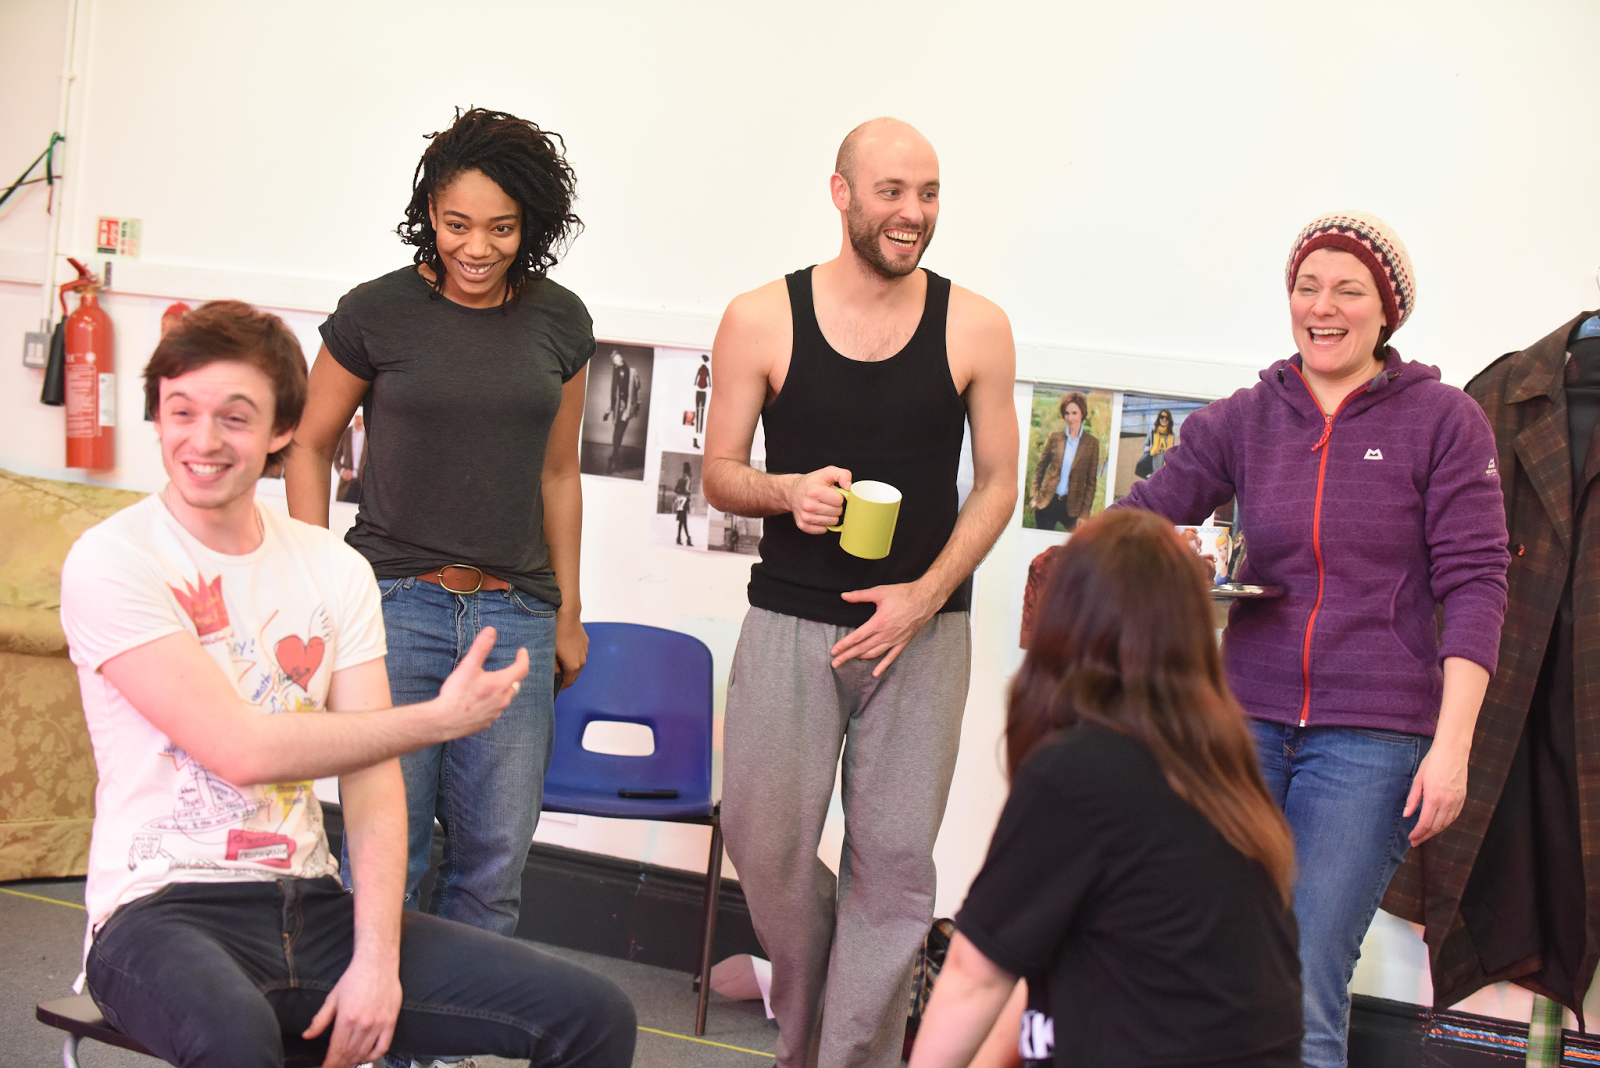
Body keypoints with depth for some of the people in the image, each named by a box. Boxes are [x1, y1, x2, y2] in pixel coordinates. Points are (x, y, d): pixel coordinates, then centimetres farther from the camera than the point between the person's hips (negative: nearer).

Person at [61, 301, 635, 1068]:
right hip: (165, 910, -5)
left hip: (312, 907, 5)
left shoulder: (335, 570, 8)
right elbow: (240, 749, -15)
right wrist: (441, 718, -7)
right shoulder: (112, 562, -7)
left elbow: (372, 776, 1)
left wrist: (377, 960, -13)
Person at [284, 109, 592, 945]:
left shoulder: (560, 324, 7)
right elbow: (309, 446, 8)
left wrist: (567, 613, 18)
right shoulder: (376, 313, -3)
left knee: (494, 860, 5)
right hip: (393, 602, -3)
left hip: (516, 616, 3)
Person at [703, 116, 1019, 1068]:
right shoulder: (762, 321, -1)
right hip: (791, 621, 0)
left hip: (923, 624, 0)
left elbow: (997, 483, 5)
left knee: (894, 862, -1)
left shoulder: (975, 329, 0)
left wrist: (926, 595, -8)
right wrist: (788, 492, -16)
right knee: (765, 843, 1)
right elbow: (720, 474, 6)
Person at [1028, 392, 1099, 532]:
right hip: (1047, 502, 1)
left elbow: (1091, 481, 1)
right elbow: (1040, 468, 11)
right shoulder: (1055, 438, 4)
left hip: (1072, 505, -1)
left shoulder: (1092, 443, 0)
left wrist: (1085, 512, -3)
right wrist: (1034, 496, 2)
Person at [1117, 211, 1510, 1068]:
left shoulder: (1444, 423, 1)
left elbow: (1475, 584, -2)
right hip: (1248, 716, 3)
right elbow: (1140, 518, 7)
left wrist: (1452, 745, -10)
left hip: (1372, 737, -3)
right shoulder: (1244, 421, 10)